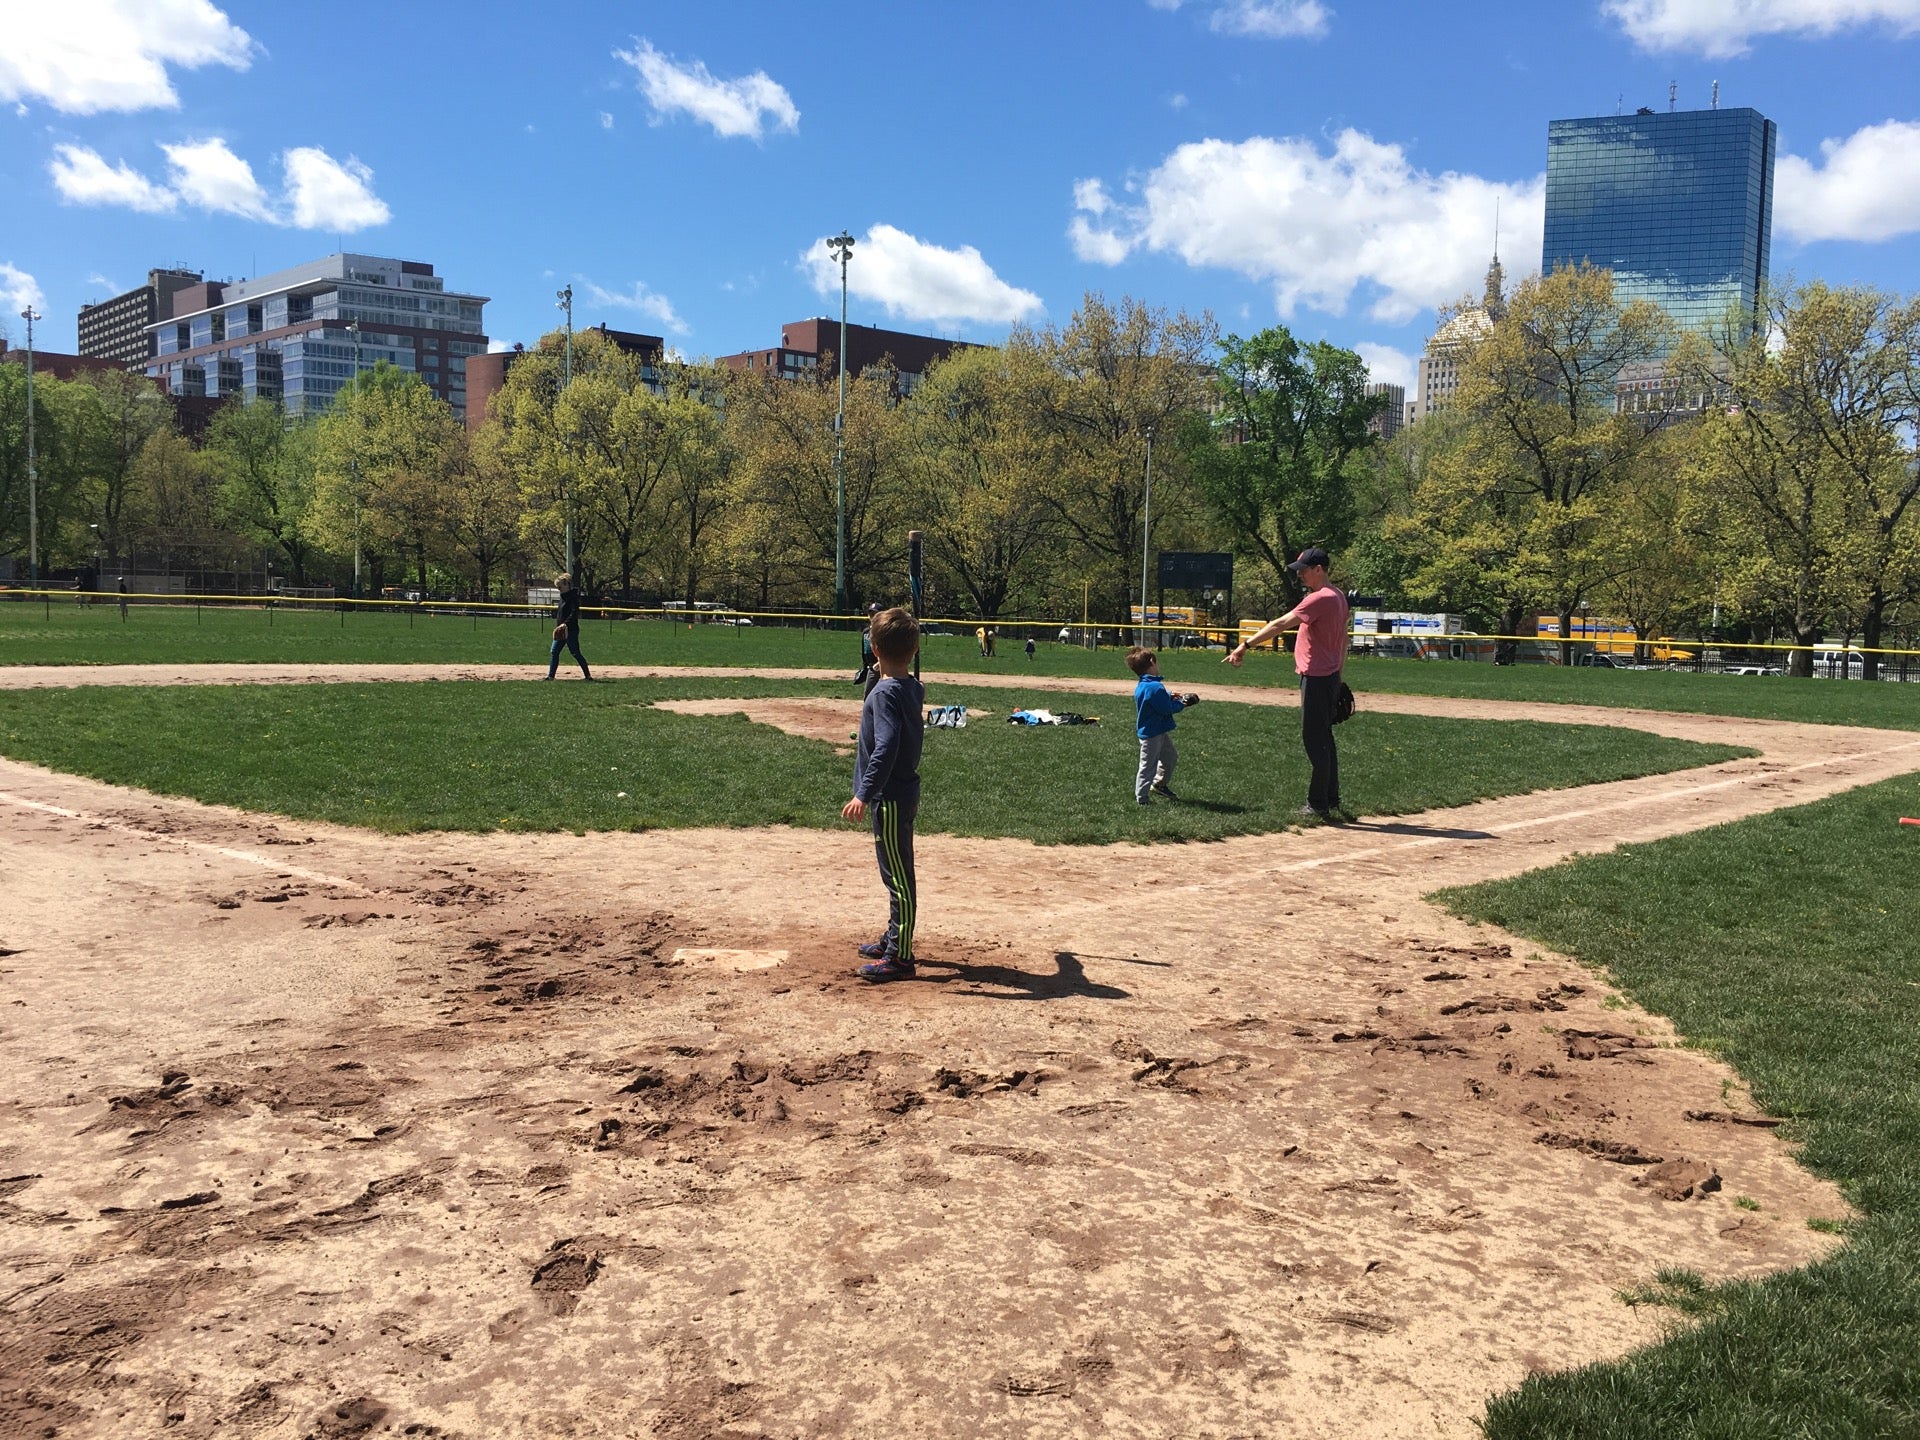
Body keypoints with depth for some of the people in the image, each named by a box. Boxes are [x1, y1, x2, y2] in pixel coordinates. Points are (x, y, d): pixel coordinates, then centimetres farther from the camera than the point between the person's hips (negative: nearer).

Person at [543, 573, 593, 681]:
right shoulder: (563, 597, 16)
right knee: (554, 652, 6)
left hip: (571, 630, -9)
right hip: (561, 631, 9)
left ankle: (588, 675, 2)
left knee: (576, 653, -6)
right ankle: (550, 676, 9)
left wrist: (565, 623, -34)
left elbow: (574, 613, -24)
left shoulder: (573, 597, -13)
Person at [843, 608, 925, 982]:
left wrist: (865, 794, -32)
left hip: (889, 797, -10)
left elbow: (886, 747, -30)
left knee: (898, 877, -4)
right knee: (898, 874, 20)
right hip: (906, 792, 10)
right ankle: (894, 940, 34)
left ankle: (899, 958, 2)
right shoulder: (914, 689, 6)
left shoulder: (885, 692, -20)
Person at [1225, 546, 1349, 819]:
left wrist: (1246, 645, -24)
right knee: (1324, 740, 15)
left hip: (1316, 679, -10)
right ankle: (1332, 804, 20)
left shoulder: (1320, 599, -18)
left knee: (1315, 741, -4)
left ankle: (1318, 804, 1)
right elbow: (1343, 640, 19)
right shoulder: (1338, 597, 13)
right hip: (1330, 678, 10)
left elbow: (1280, 625, -23)